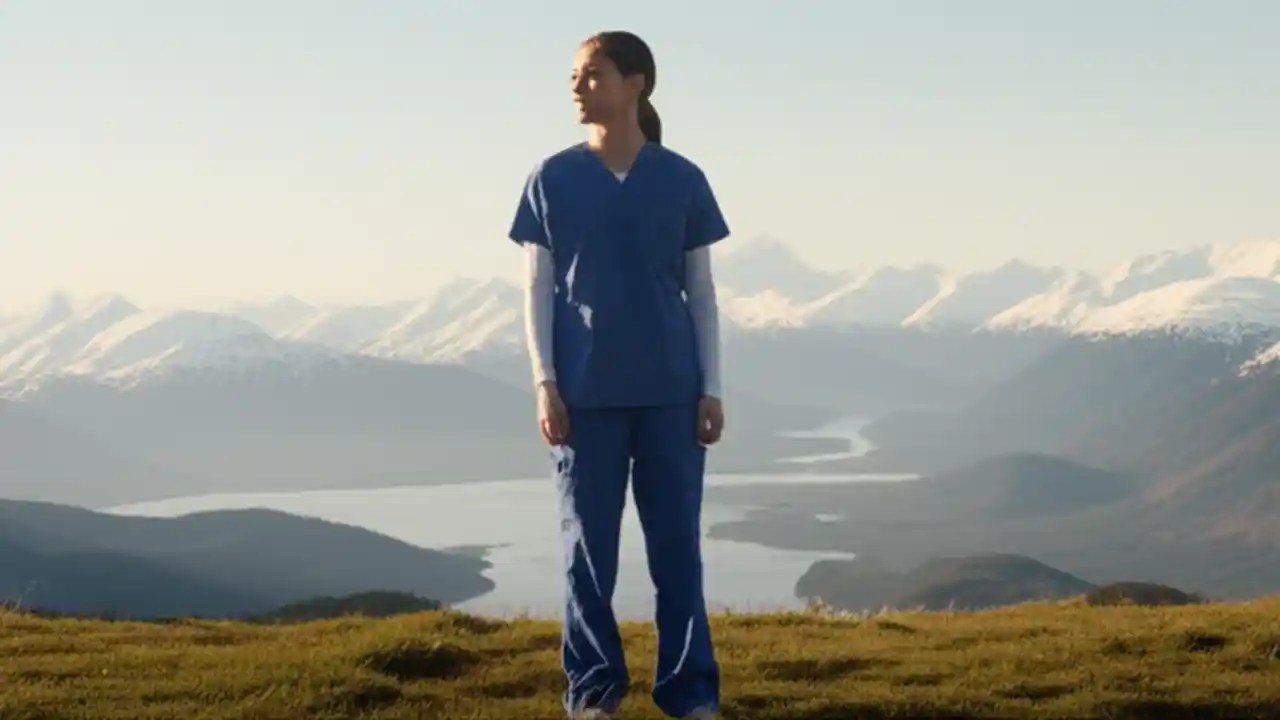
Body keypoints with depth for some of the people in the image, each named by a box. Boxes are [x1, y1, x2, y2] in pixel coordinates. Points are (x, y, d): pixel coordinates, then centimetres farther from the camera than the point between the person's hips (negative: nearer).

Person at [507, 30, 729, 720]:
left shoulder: (682, 181, 3)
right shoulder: (552, 180, 3)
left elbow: (701, 293, 7)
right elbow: (537, 290, 4)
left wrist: (711, 390, 1)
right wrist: (545, 385, -5)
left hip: (670, 392, 0)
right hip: (586, 394, 0)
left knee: (678, 543, 2)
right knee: (588, 546, 4)